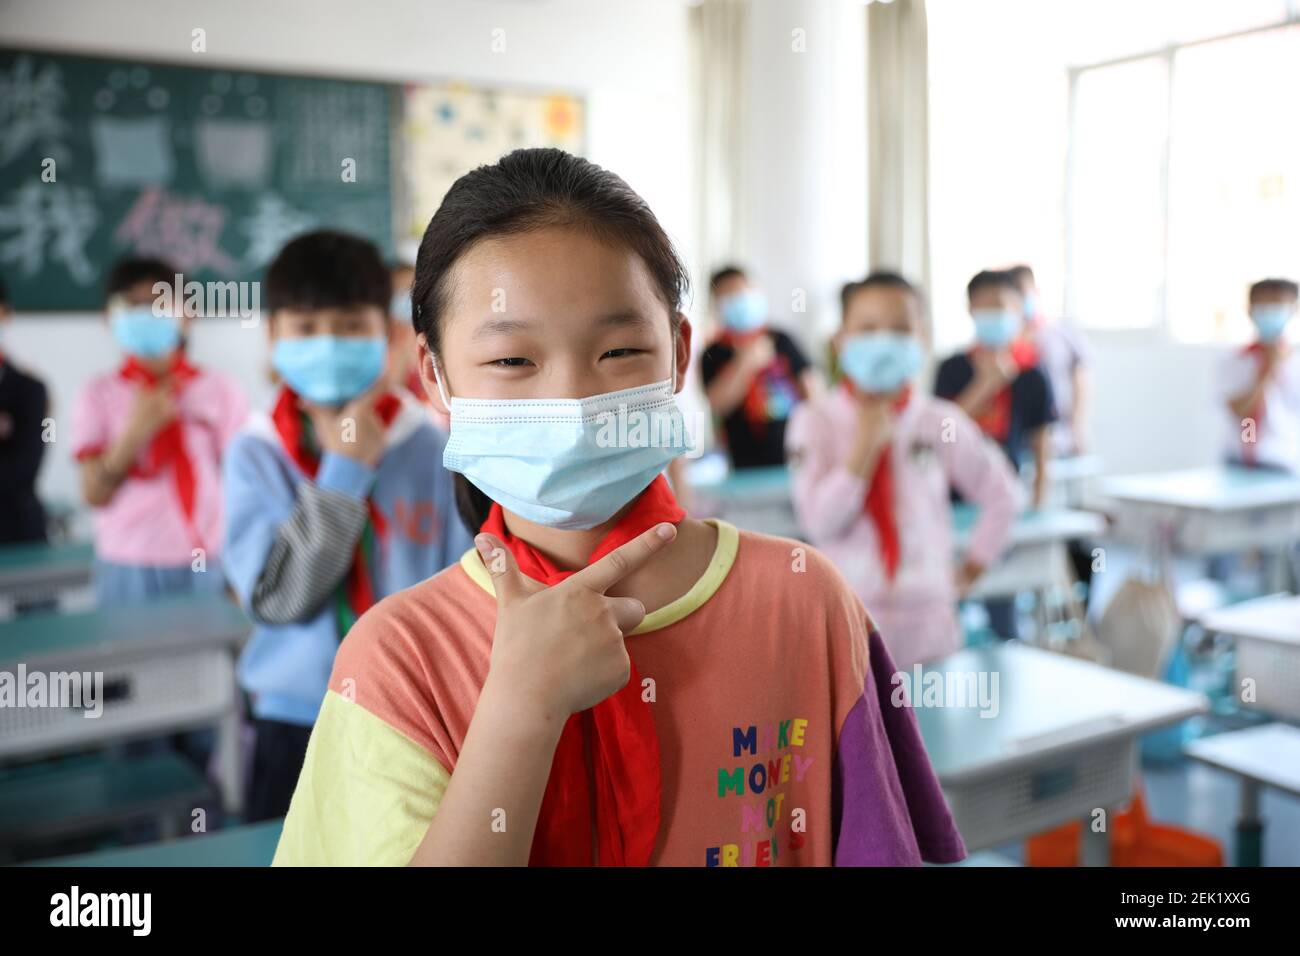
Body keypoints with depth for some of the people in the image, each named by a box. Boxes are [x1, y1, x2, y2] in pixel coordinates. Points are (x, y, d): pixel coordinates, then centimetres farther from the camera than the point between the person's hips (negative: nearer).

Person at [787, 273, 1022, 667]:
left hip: (928, 617, 2)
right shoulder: (816, 421, -5)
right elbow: (820, 523, -15)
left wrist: (972, 568, 9)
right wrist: (866, 444, -18)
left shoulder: (941, 423, 0)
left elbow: (1002, 496, 13)